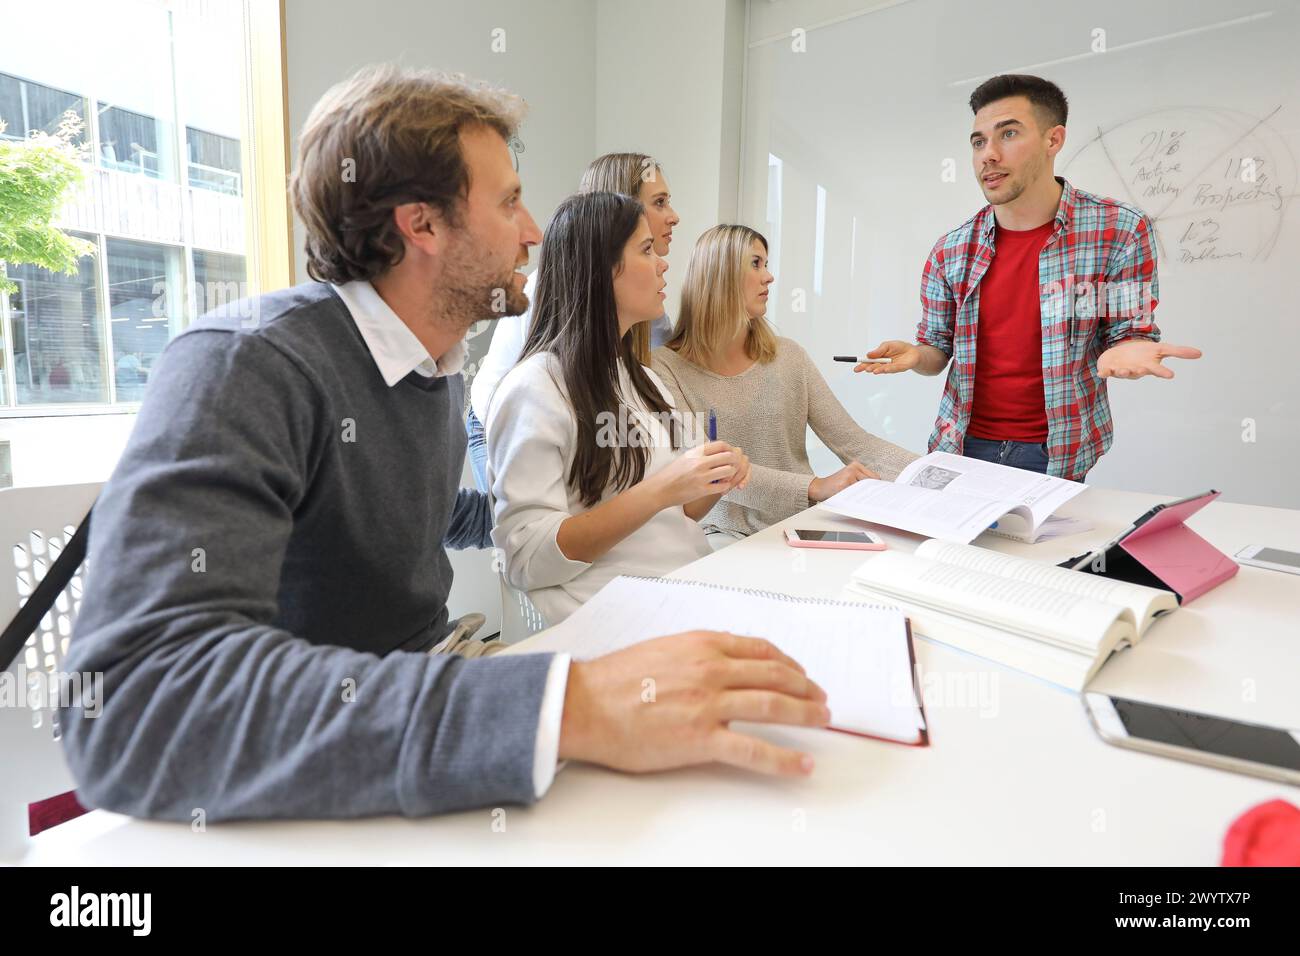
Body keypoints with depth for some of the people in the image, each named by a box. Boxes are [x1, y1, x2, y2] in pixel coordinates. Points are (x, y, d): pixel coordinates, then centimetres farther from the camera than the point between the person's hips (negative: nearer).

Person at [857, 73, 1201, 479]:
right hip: (965, 445, 3)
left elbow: (1131, 332, -4)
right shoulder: (950, 251, -2)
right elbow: (938, 349, 6)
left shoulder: (1119, 230, -9)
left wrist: (1126, 351, -27)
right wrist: (915, 355, -17)